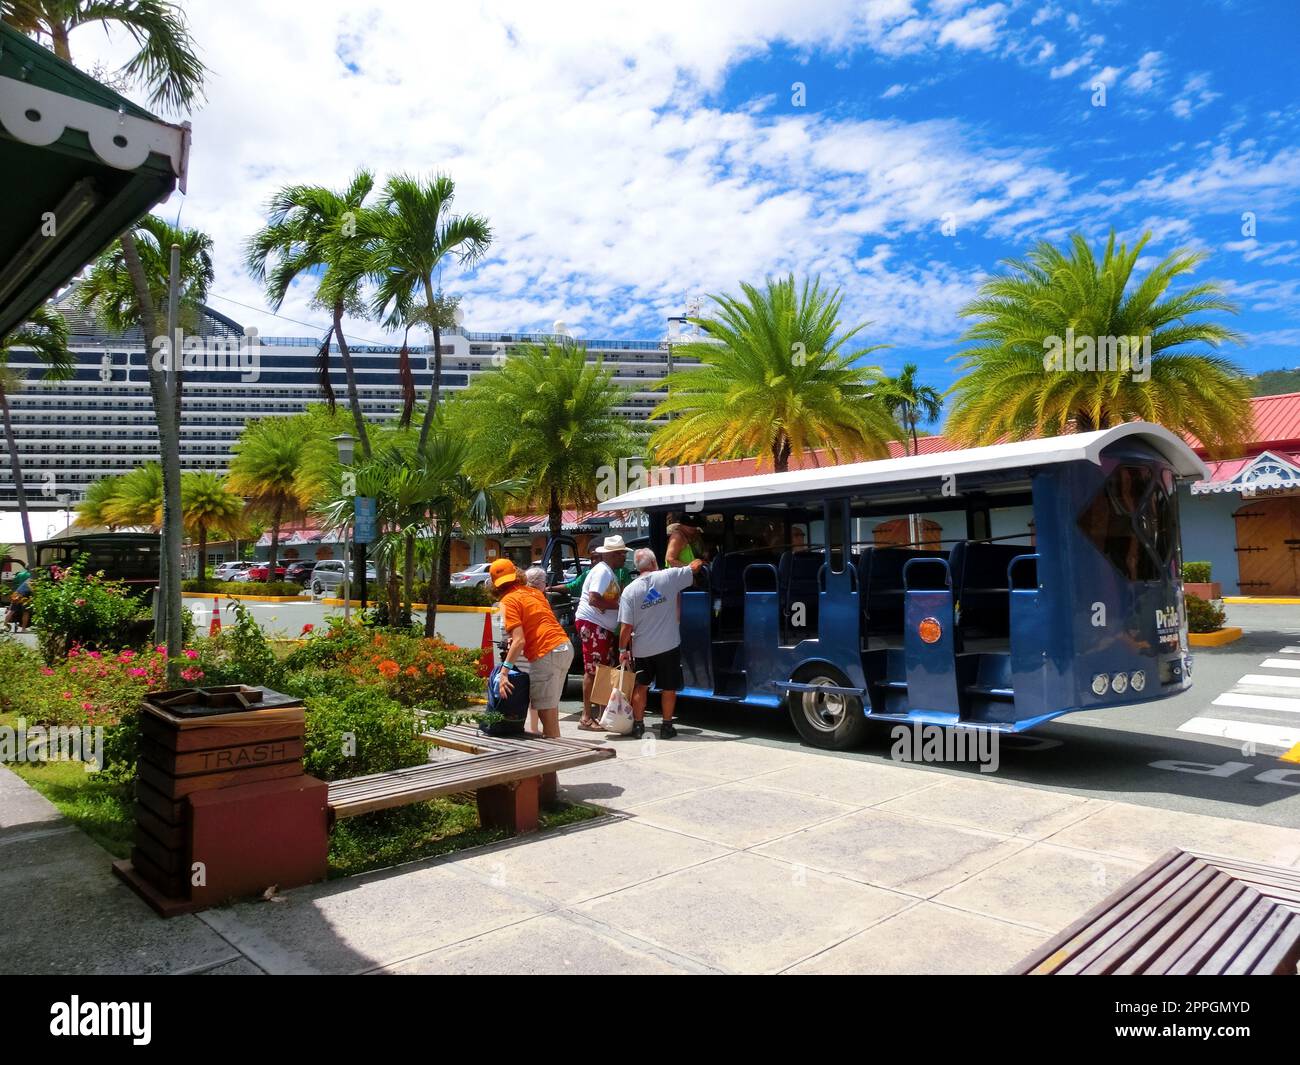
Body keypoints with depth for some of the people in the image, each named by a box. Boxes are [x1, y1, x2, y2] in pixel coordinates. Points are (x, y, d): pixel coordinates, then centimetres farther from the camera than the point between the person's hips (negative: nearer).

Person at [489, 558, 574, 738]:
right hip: (565, 647, 9)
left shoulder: (508, 601, -5)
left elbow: (519, 641, -15)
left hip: (547, 654, -9)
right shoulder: (533, 591, 17)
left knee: (547, 714, -5)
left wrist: (504, 673, -15)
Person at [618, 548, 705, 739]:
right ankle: (666, 726, 17)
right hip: (668, 645, -1)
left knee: (641, 686, 17)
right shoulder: (669, 576, -9)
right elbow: (694, 567, 7)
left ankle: (638, 725, 19)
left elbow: (626, 626, -9)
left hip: (641, 649, 1)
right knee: (668, 687, 12)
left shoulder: (629, 590, -7)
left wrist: (623, 649, 2)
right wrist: (698, 562, 30)